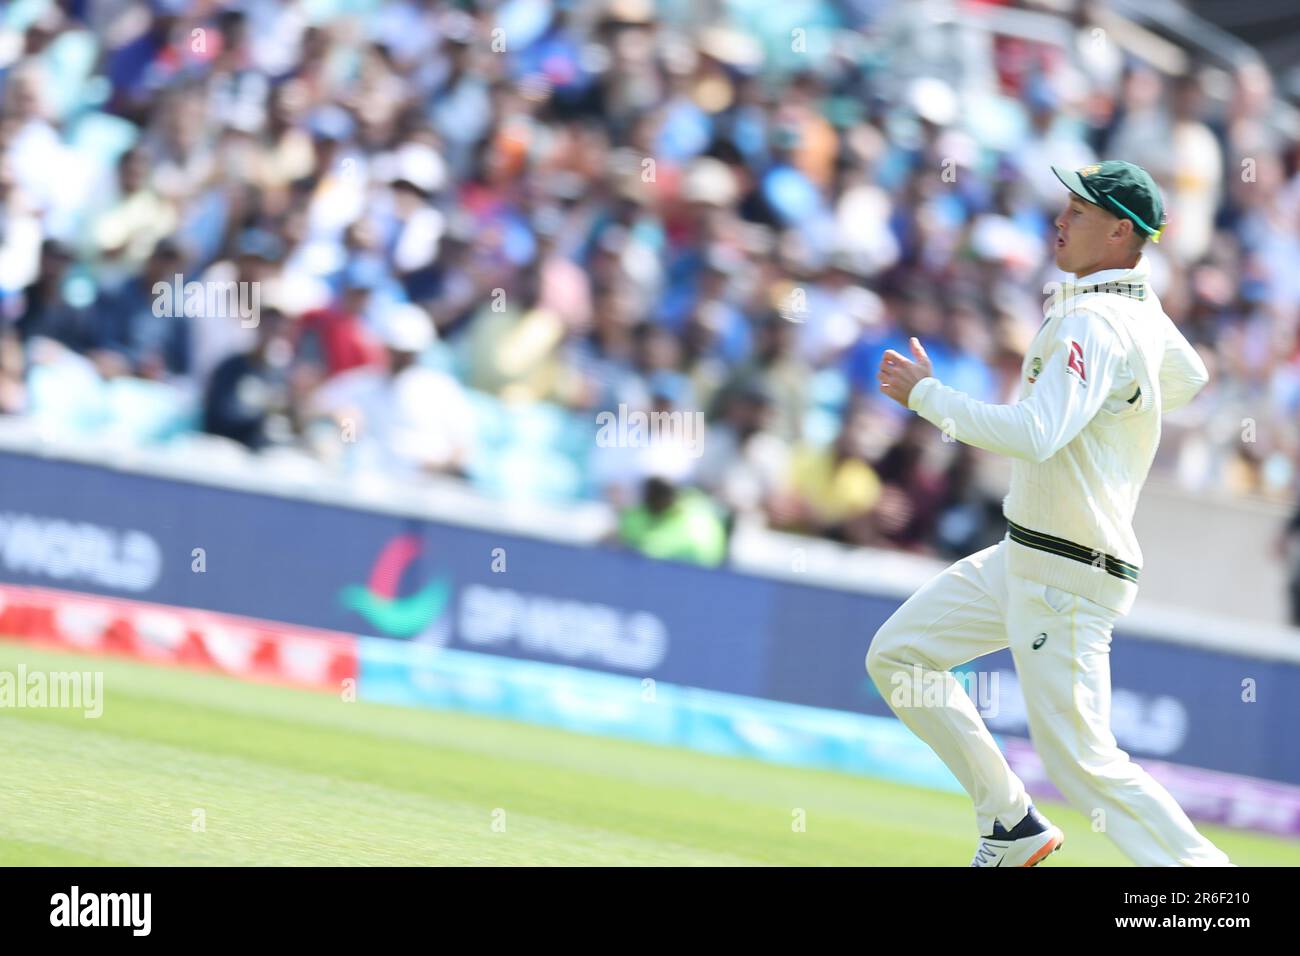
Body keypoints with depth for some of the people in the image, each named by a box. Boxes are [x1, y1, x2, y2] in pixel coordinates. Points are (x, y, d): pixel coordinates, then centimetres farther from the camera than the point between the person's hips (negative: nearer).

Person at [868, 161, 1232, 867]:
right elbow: (1188, 378, 29)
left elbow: (1034, 436, -35)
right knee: (896, 655, 13)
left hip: (1068, 581, -10)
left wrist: (925, 394, -25)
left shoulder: (1093, 325, -22)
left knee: (1080, 760, -11)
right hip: (1021, 559, 10)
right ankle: (1011, 826, 17)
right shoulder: (1143, 310, 8)